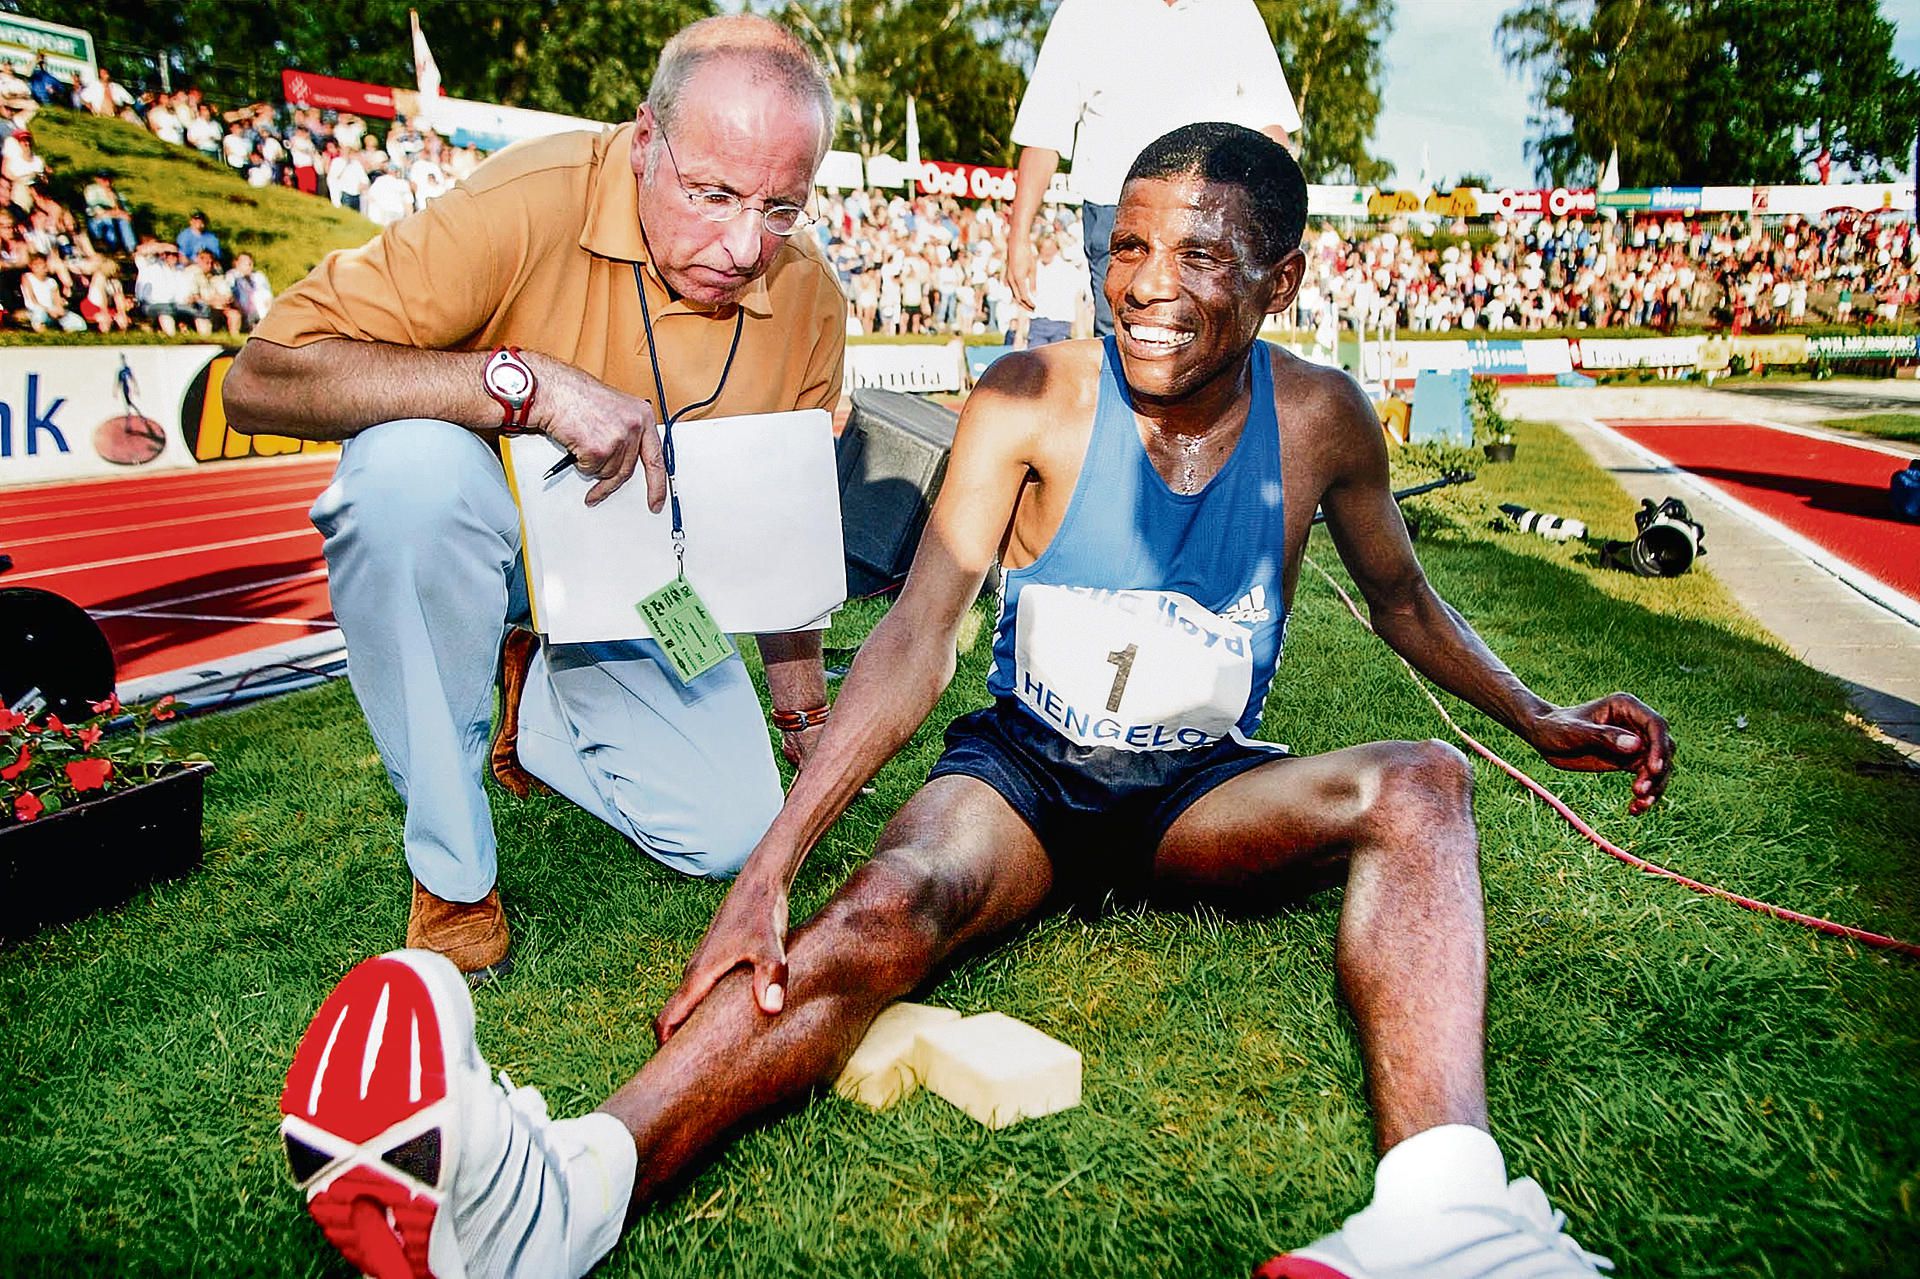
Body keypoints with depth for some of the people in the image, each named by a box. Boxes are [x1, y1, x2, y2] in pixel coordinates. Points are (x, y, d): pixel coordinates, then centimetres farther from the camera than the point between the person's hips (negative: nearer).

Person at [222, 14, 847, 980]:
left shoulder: (810, 302, -11)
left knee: (732, 833, -13)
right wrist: (531, 381, -40)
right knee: (413, 455, -38)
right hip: (481, 540, -3)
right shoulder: (532, 203, -26)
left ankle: (538, 698, 19)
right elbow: (262, 379, -31)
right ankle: (452, 869, -18)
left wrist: (804, 715, 5)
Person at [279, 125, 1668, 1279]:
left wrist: (1539, 719, 9)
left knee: (1421, 784, -27)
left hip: (1202, 797, 2)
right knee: (890, 907, -34)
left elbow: (1404, 597, 16)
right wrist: (771, 863, -29)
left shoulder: (1320, 418, -3)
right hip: (1025, 773, -2)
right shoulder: (1033, 397, -11)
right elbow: (917, 637, -20)